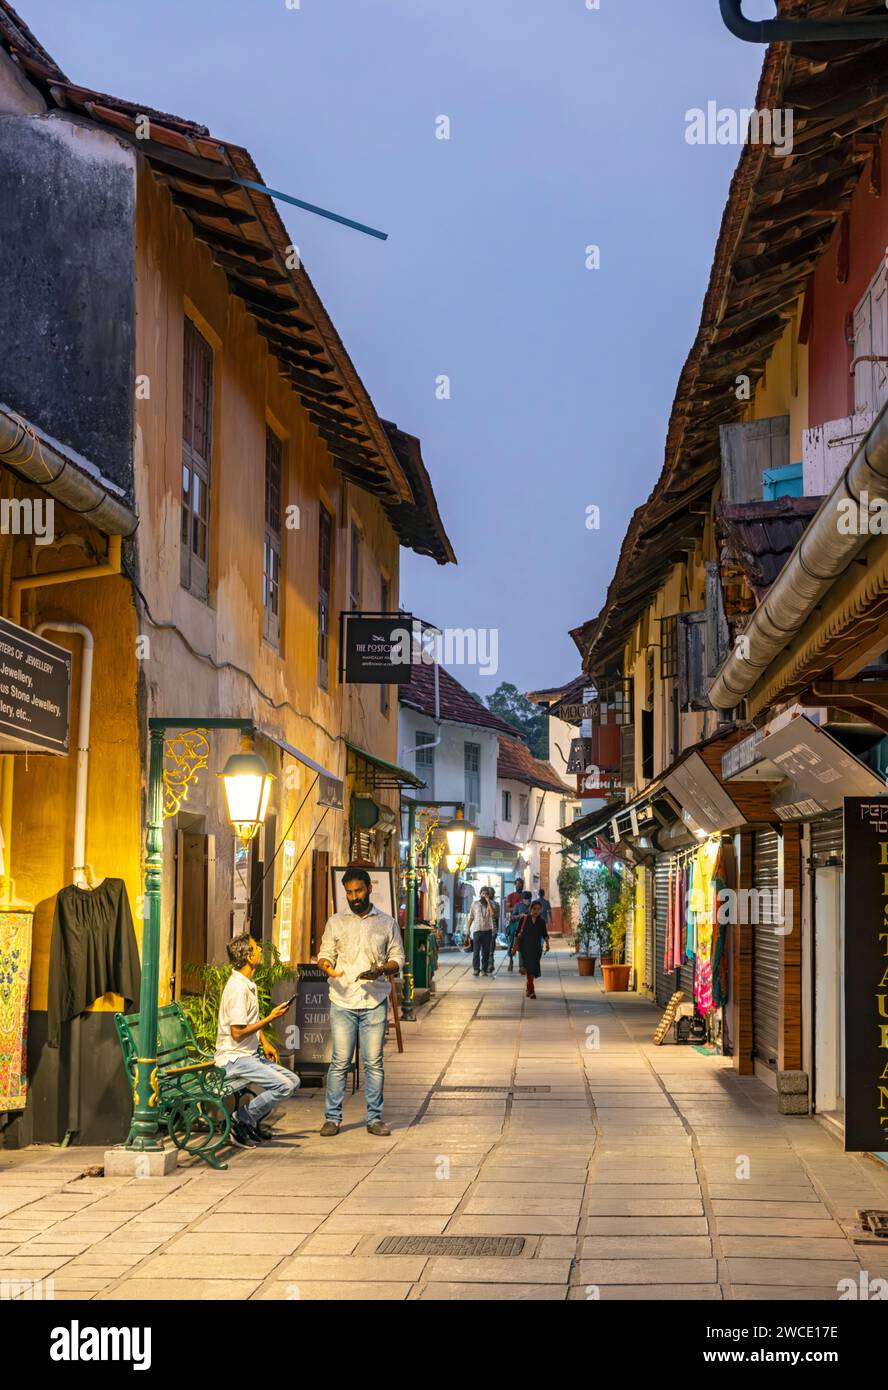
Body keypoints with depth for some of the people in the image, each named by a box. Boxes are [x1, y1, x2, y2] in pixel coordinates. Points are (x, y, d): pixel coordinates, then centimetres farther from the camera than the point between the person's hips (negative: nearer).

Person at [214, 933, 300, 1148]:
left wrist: (264, 1042, 11)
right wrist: (270, 1018, -16)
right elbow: (238, 1032, -22)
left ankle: (253, 1120, 12)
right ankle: (240, 1121, -9)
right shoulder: (238, 987, -20)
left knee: (294, 1081, 5)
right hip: (234, 1058, -10)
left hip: (250, 1055, 10)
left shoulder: (249, 983, 12)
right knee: (284, 1086, -22)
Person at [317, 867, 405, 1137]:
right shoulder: (335, 922, 10)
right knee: (340, 1062, -1)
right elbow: (324, 955, 10)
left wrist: (382, 970, -13)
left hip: (375, 1002, 0)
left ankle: (374, 1118, 9)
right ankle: (332, 1118, 5)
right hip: (342, 1001, 0)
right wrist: (327, 968, -14)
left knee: (374, 1063, 2)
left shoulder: (387, 923, 9)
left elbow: (397, 958, 9)